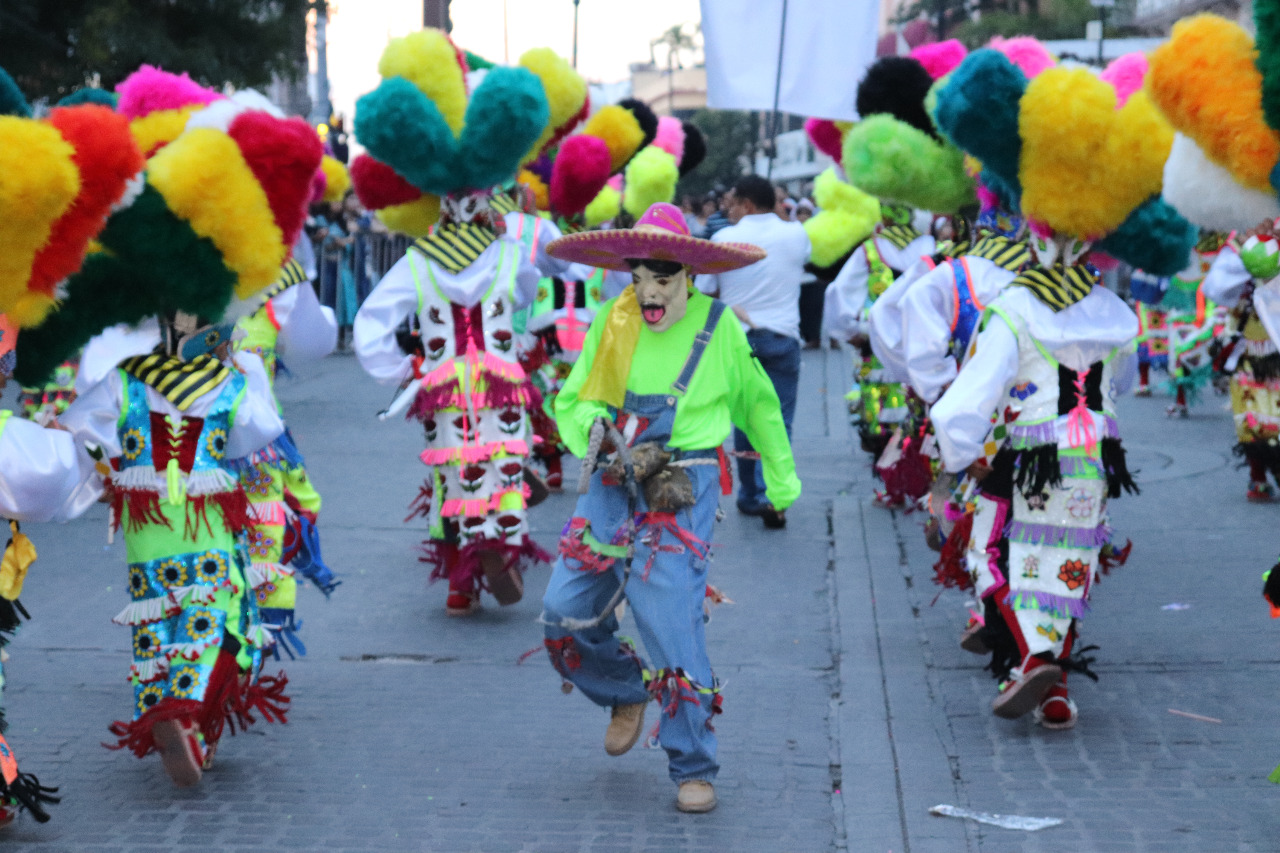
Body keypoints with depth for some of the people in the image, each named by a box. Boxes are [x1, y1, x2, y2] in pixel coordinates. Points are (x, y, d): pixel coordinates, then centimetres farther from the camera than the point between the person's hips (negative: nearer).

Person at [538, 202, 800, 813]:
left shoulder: (717, 325, -2)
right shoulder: (612, 323, 2)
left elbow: (756, 401, 15)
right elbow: (570, 401, 10)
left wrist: (781, 478, 26)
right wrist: (598, 426, -14)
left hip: (683, 488, -4)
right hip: (614, 483, 4)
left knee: (670, 621, -13)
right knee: (565, 613, 0)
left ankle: (693, 768, 0)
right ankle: (628, 694, 31)